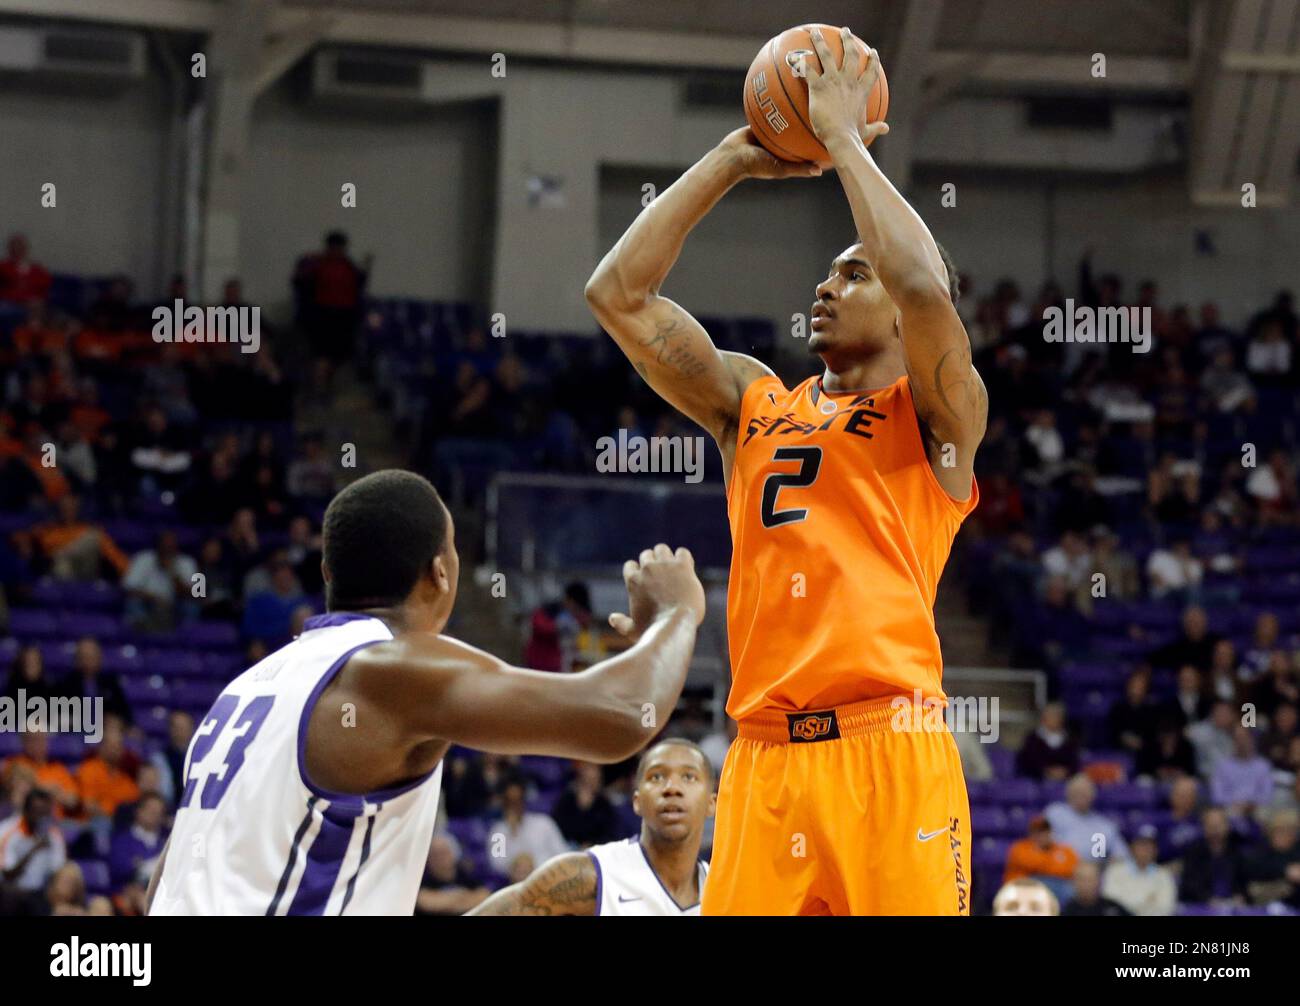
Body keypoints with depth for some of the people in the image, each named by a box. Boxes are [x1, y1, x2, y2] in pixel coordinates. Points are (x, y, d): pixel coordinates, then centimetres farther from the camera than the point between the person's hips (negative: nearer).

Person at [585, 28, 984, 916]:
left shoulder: (937, 412, 7)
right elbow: (617, 292, 15)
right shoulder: (752, 402, 21)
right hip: (764, 759, 4)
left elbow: (923, 286, -13)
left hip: (890, 754, -4)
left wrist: (844, 138, -2)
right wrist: (732, 160, 13)